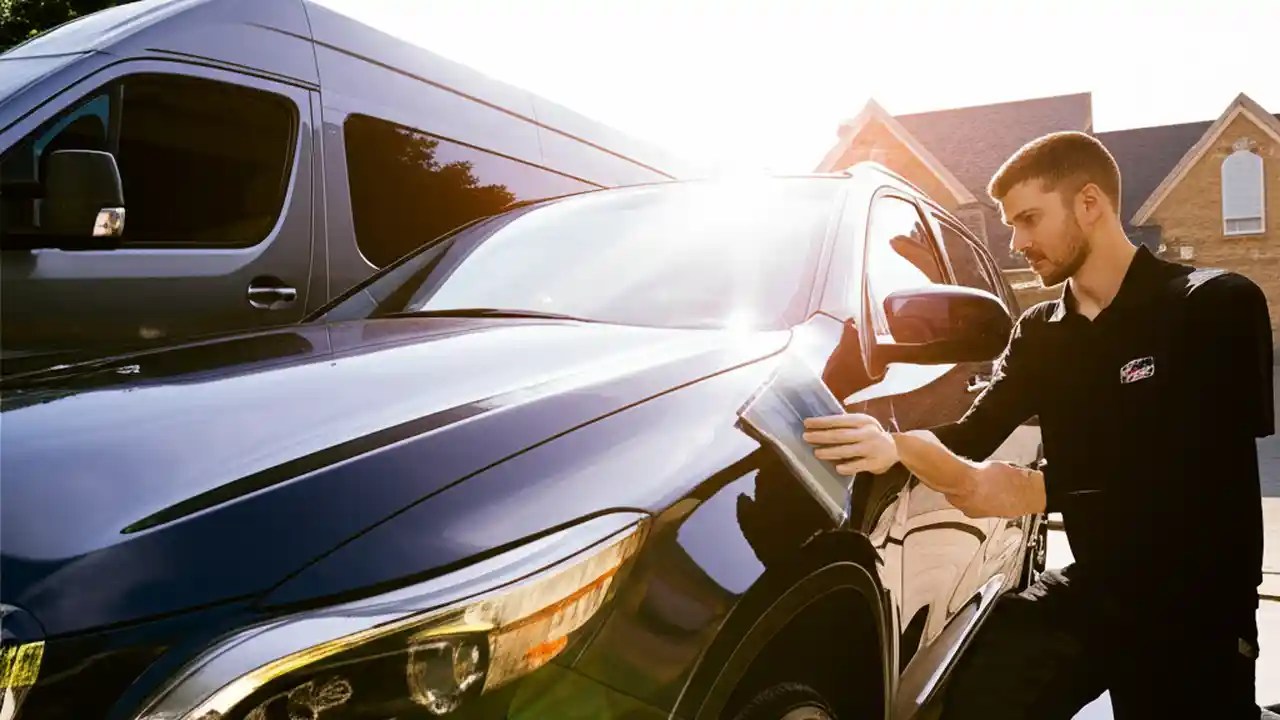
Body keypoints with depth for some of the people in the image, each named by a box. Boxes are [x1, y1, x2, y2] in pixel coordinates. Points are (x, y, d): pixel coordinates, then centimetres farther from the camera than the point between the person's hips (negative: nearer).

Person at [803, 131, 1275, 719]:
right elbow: (969, 441, -1)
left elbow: (1203, 477, -21)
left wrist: (1036, 490, -24)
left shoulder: (1216, 305, -11)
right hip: (1094, 590, 5)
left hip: (1195, 608, -5)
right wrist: (893, 446, -23)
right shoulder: (1039, 332, 8)